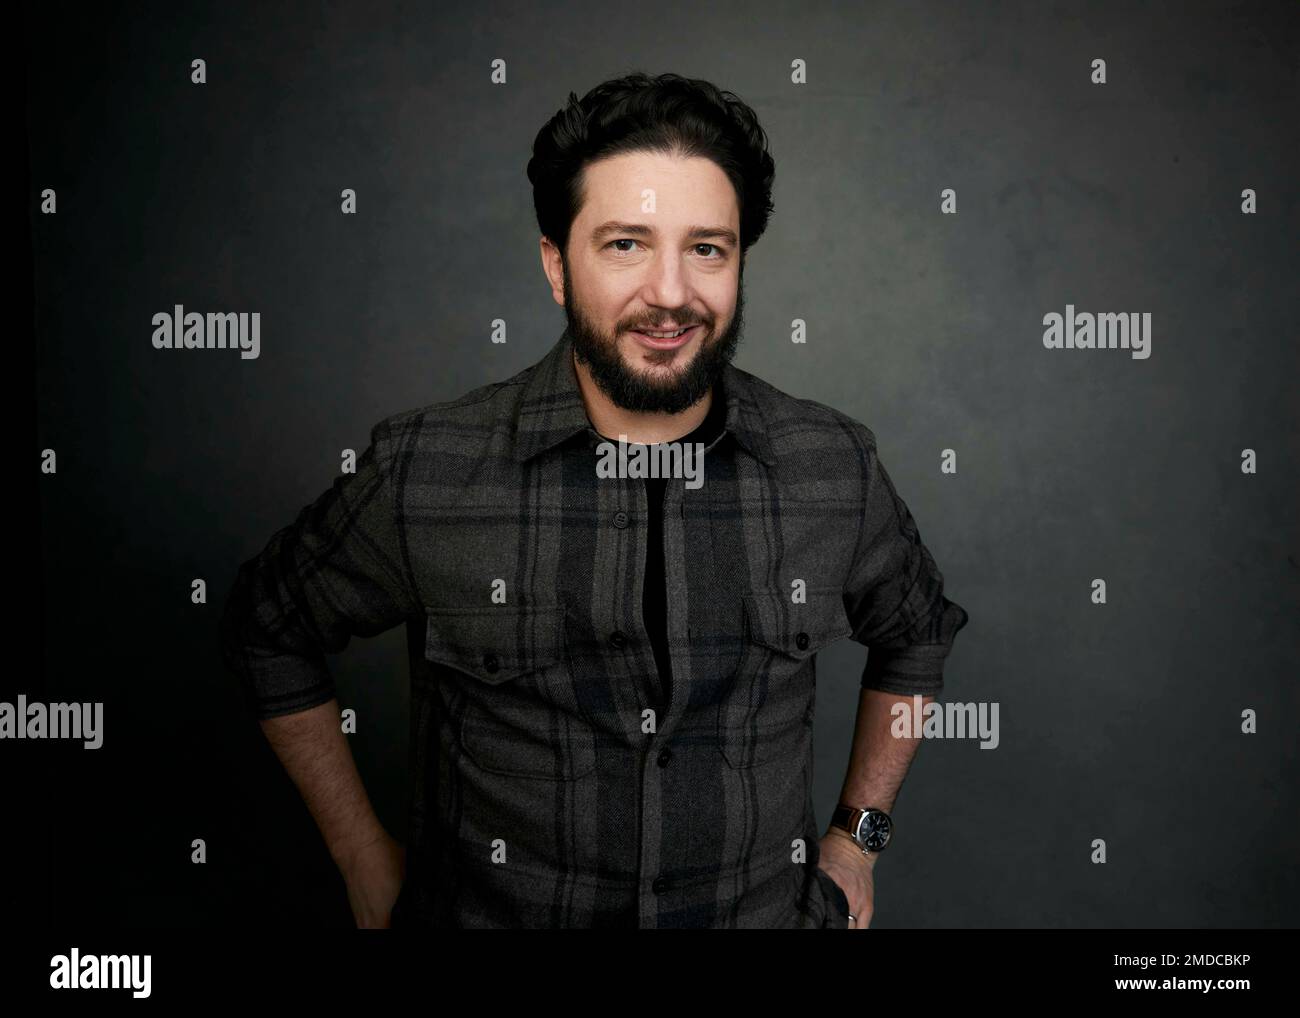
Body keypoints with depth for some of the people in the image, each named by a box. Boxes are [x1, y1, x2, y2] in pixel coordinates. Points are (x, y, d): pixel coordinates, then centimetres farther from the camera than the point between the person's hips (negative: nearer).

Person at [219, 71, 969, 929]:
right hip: (488, 907, -1)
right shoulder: (423, 473, -16)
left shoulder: (837, 469, -10)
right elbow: (269, 632, 0)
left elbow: (918, 633, 9)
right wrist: (367, 862, 0)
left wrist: (858, 838, 5)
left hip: (773, 908, 2)